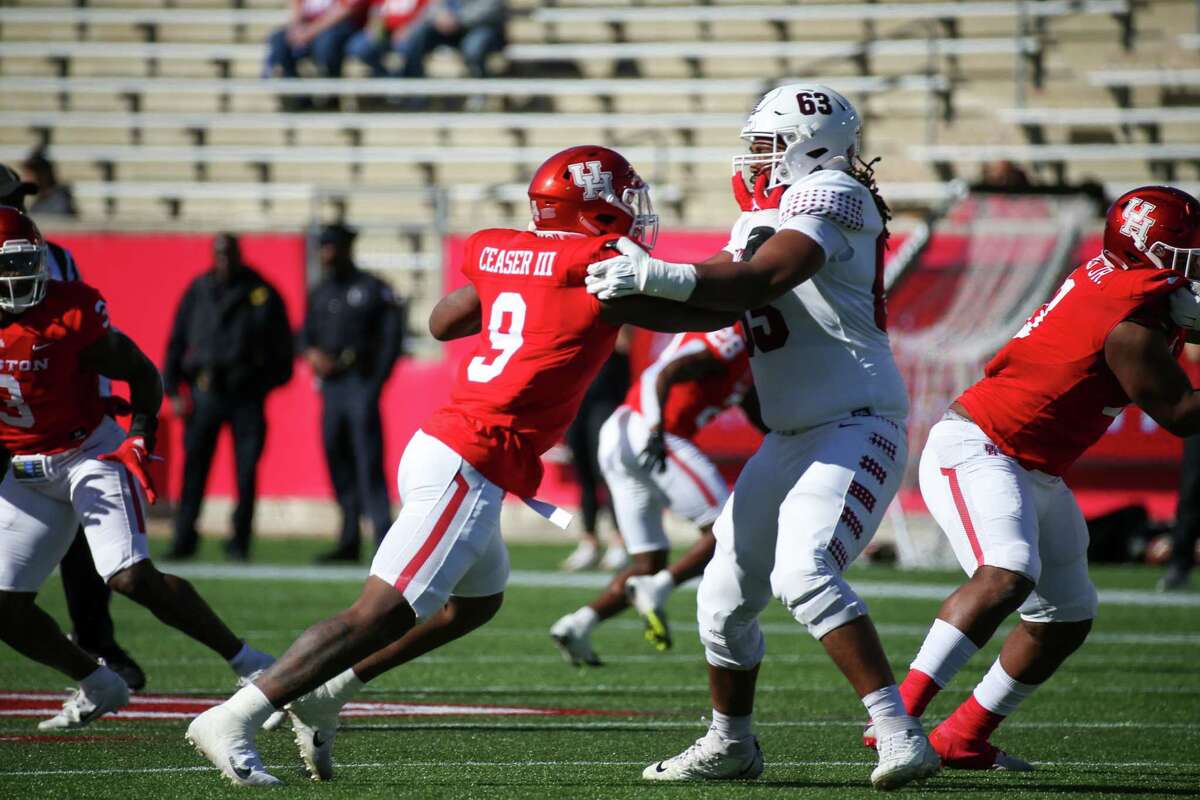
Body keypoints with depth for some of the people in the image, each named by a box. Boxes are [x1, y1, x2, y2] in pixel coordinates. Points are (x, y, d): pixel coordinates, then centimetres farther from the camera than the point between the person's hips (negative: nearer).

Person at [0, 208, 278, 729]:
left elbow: (142, 374, -5)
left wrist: (141, 438, -17)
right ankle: (98, 687, 20)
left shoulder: (68, 316, -17)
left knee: (132, 578, -23)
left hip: (90, 453, -5)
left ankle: (248, 664, -14)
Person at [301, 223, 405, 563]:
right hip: (330, 387, 7)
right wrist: (312, 353, -4)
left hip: (361, 384, -7)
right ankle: (349, 541, 13)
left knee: (368, 463, -13)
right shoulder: (320, 293, 16)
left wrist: (375, 384, -12)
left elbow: (392, 338, -5)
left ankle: (385, 539, -16)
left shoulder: (373, 290, -2)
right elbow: (306, 334, 21)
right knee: (337, 461, 7)